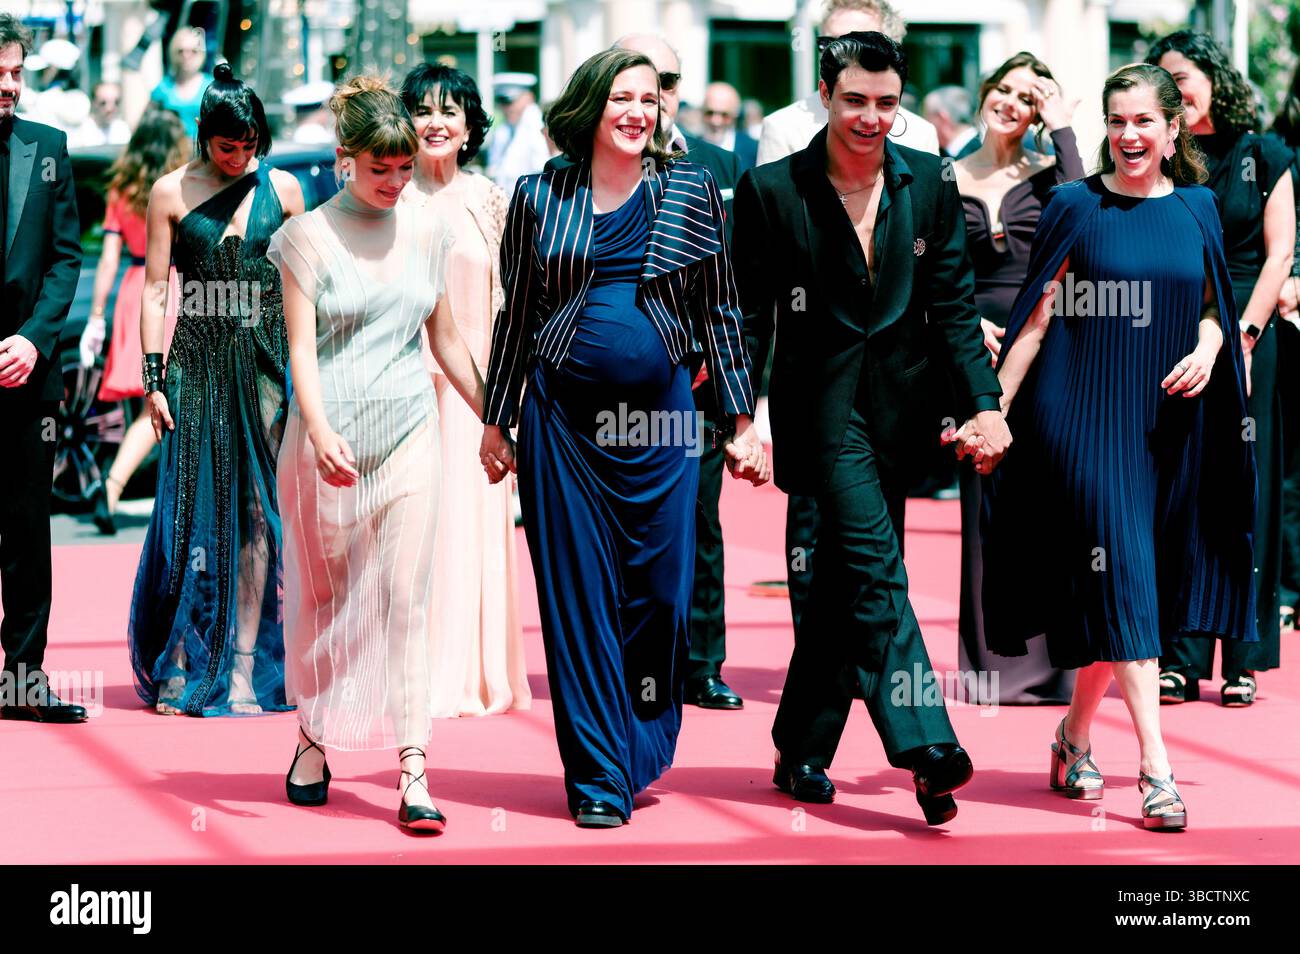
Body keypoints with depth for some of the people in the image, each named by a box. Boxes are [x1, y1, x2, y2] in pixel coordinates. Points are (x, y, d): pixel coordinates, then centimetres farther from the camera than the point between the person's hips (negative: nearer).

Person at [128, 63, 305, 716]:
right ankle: (180, 669, 6)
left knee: (257, 515, 1)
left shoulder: (281, 189, 5)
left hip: (266, 363, 1)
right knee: (194, 510, -2)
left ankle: (244, 670, 5)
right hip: (196, 367, -1)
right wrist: (152, 379, -5)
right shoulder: (171, 193, 2)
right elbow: (154, 289, 2)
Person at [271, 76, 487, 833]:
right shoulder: (311, 235, -1)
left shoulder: (427, 231, 9)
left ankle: (413, 773, -9)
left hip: (409, 435, 2)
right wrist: (320, 431, -23)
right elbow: (301, 348, -8)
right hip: (329, 441, -2)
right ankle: (313, 741, 28)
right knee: (322, 596, 9)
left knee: (408, 600, -5)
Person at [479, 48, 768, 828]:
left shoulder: (690, 192, 4)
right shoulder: (540, 198, 3)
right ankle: (598, 778, 5)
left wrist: (743, 421, 4)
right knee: (578, 595, 0)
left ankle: (642, 751, 22)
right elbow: (516, 317, 9)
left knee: (661, 590, 2)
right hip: (564, 420, 0)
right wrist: (497, 420, 9)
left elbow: (721, 311, 7)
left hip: (660, 419, 1)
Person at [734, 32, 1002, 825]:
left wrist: (985, 402, -3)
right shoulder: (773, 189, -5)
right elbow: (750, 314, -2)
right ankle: (926, 746, -22)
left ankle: (802, 752, 22)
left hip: (900, 407, 4)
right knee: (875, 566, -16)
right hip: (824, 407, -4)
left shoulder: (930, 183, 4)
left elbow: (954, 303, 6)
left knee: (845, 583, 11)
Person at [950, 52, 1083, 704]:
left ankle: (1045, 662, 4)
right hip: (981, 344, 1)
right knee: (985, 502, 2)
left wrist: (1063, 127, -9)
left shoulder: (1047, 171, 6)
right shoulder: (948, 179, 9)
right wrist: (968, 322, -8)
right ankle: (991, 665, 7)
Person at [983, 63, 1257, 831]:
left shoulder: (1197, 209, 8)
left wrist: (1207, 351, -7)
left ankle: (1075, 737, 26)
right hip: (1086, 414, -4)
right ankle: (1156, 768, -13)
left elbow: (1214, 307, 15)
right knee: (1122, 581, -11)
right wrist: (994, 406, -7)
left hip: (1165, 420, 4)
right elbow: (1039, 315, -3)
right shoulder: (1077, 207, -2)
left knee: (1116, 596, 8)